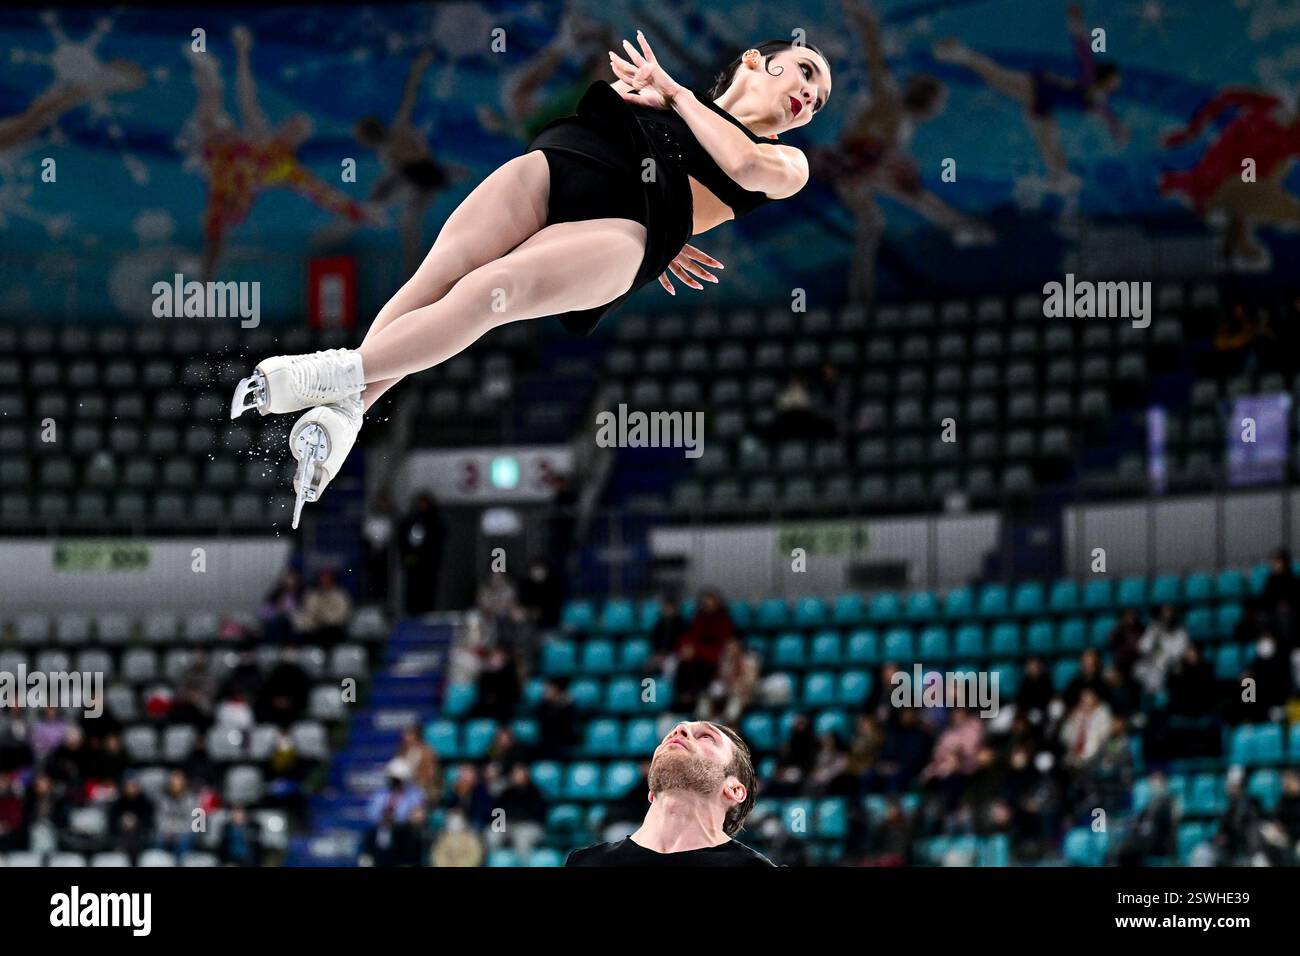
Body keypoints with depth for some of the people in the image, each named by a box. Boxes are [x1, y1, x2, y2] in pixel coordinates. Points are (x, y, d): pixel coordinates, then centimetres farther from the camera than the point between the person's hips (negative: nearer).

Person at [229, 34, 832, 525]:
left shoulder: (785, 162, 26)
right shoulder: (655, 93, 36)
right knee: (436, 276, -26)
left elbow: (745, 164, 4)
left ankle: (339, 375, -40)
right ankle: (341, 415, -38)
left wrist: (673, 94, 12)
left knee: (486, 292, -30)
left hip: (622, 226, -3)